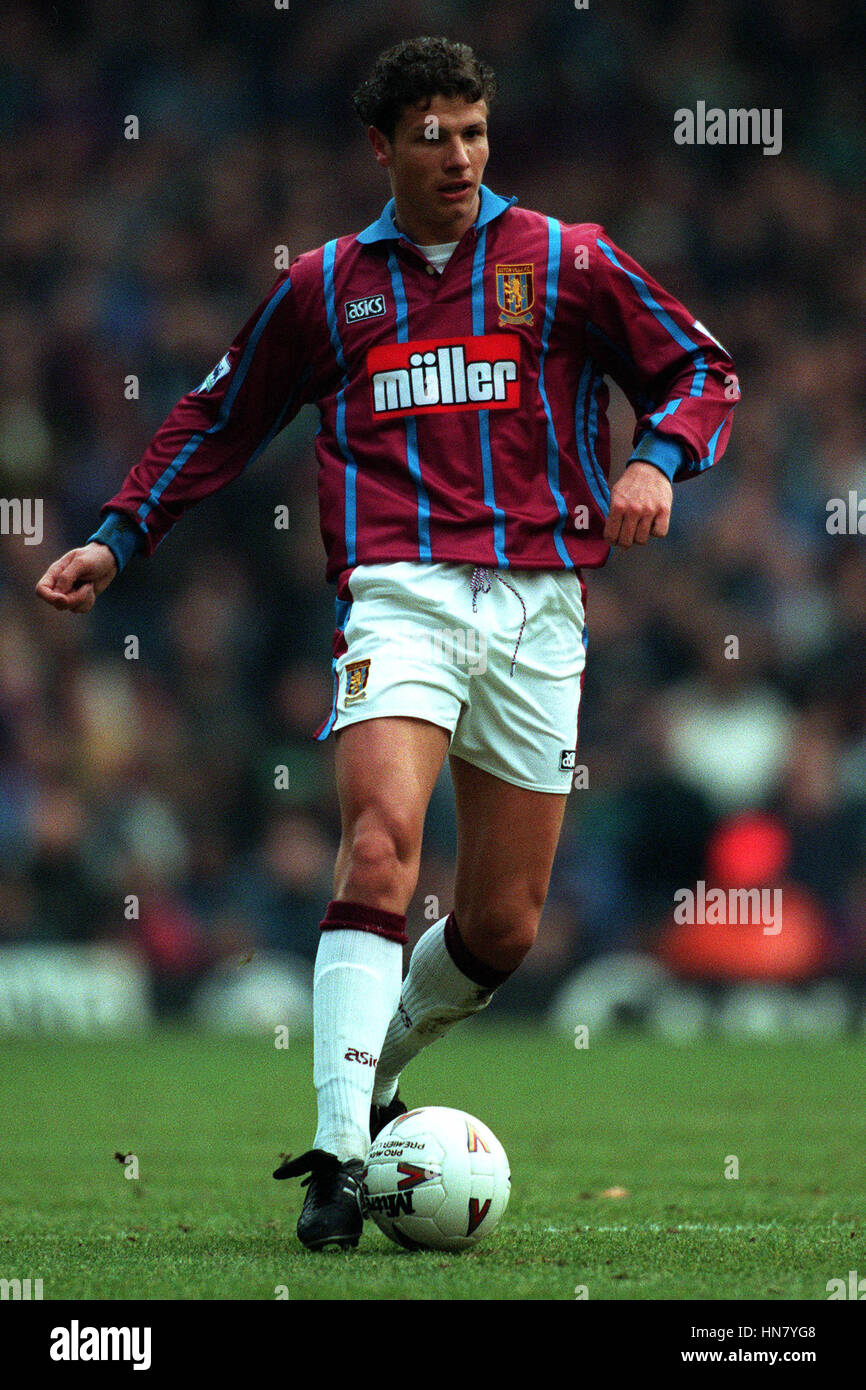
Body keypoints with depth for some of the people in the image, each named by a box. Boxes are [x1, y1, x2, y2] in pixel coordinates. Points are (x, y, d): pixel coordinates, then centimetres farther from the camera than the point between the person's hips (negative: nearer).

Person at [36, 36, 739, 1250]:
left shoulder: (565, 263, 9)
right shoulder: (326, 285, 13)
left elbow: (701, 374, 12)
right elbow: (218, 423, 24)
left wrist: (657, 462, -8)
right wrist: (118, 538, 18)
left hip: (538, 604, 1)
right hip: (401, 593, -1)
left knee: (504, 926, 4)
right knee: (381, 846, -25)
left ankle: (376, 1072, 32)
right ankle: (341, 1152, -28)